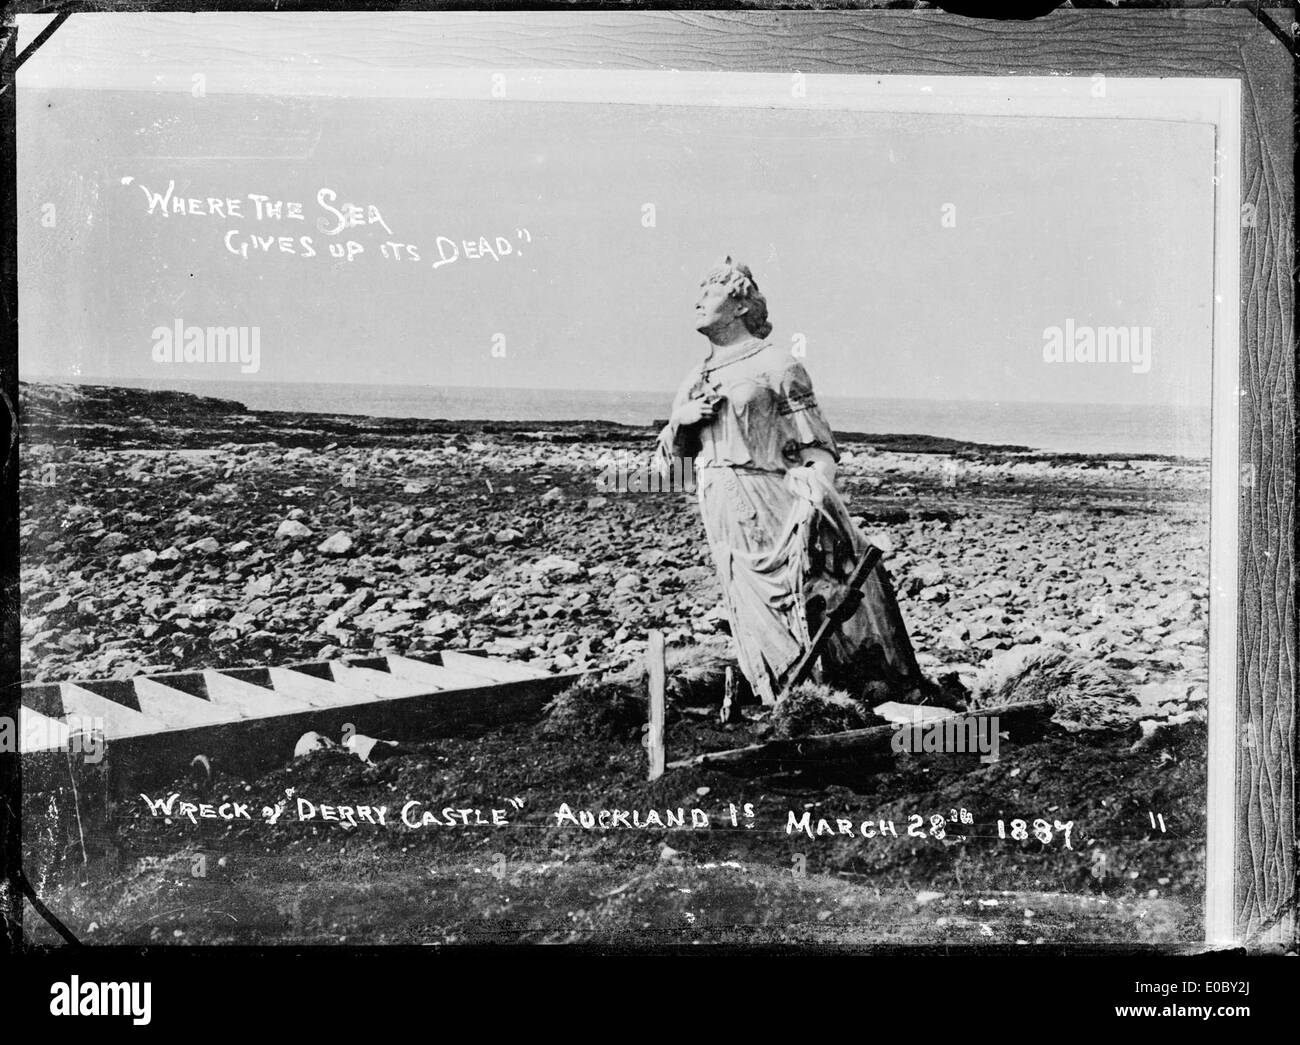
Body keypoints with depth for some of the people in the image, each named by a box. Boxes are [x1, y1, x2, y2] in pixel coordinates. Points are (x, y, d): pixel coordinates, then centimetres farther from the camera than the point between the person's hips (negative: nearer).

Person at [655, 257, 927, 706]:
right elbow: (667, 461, 22)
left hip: (779, 510, -5)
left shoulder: (775, 366, 2)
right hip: (726, 523, 5)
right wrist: (679, 420, 2)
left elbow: (818, 447, 0)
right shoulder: (695, 379, 20)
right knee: (761, 624, 1)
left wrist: (815, 490, -18)